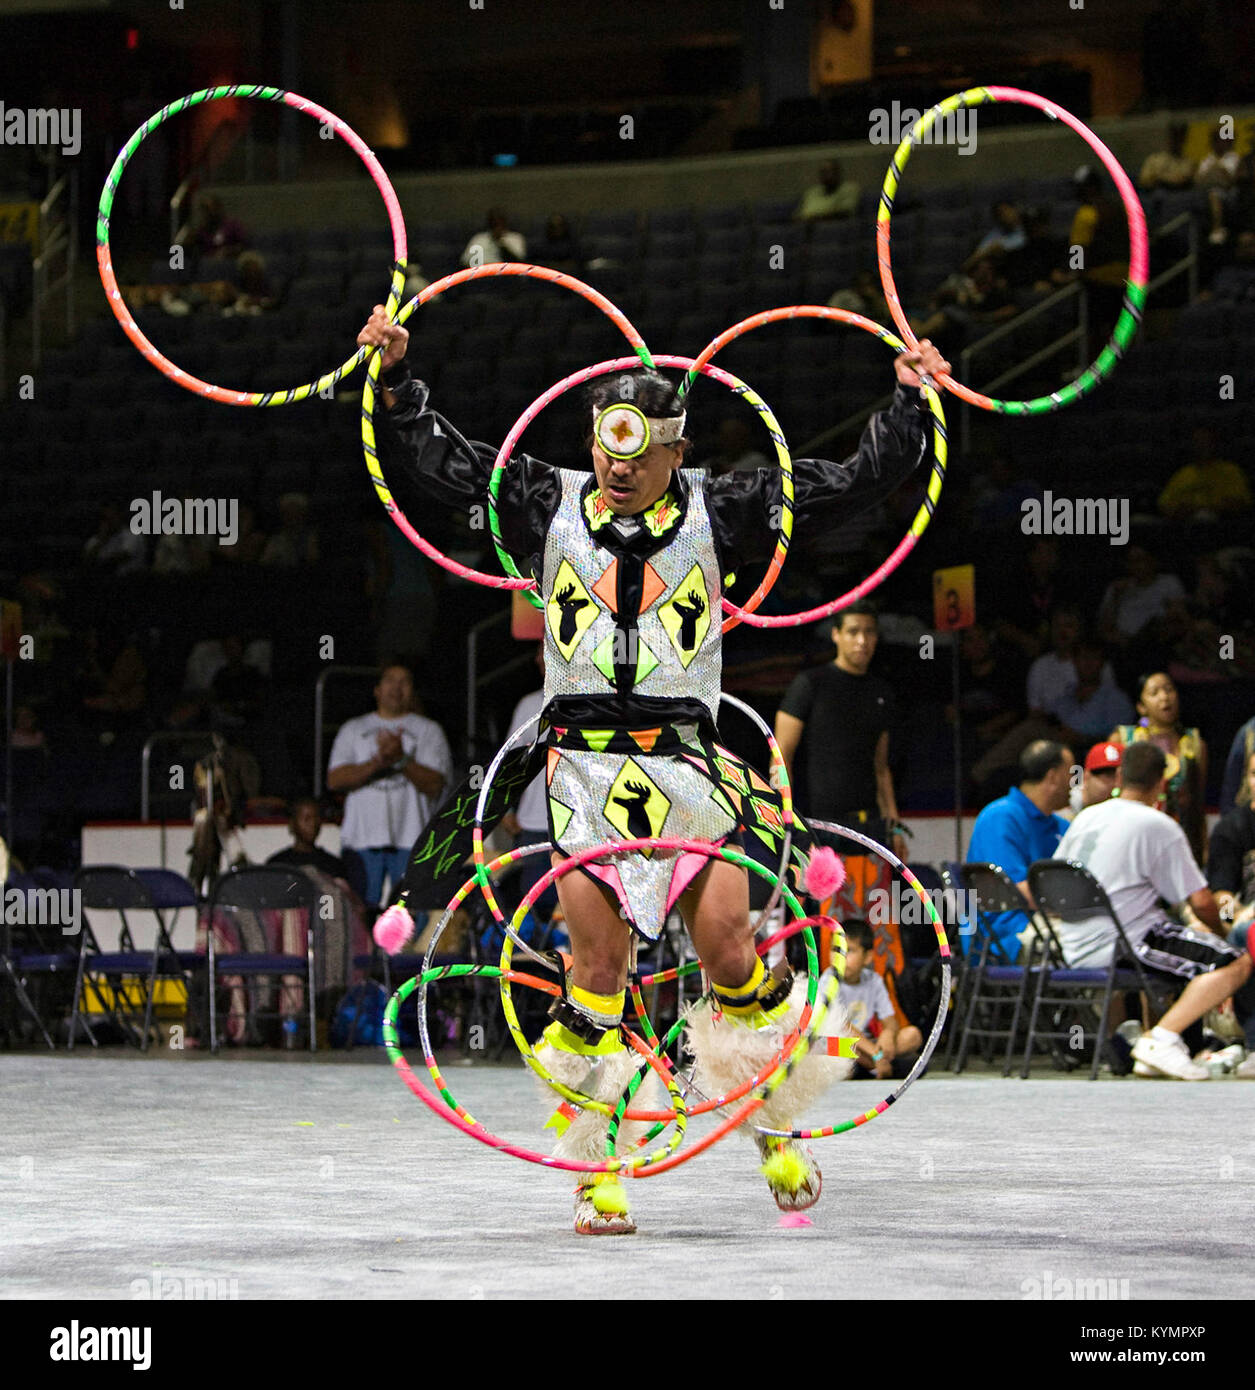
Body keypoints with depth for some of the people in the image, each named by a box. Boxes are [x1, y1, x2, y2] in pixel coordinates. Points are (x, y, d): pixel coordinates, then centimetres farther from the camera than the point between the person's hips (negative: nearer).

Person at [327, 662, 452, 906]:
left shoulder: (429, 730, 14)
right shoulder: (353, 729, 19)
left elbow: (435, 785, 1)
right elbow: (334, 780, 5)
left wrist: (402, 760, -13)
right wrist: (377, 762, -8)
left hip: (411, 840, -1)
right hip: (362, 838, 1)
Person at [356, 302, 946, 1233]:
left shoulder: (717, 512, 9)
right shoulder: (551, 506, 12)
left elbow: (854, 484, 8)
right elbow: (438, 461, 16)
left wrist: (913, 405, 1)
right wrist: (395, 376, 8)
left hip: (690, 760, 0)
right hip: (585, 761, 0)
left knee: (728, 947, -6)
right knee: (598, 961, -6)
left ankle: (778, 1128, 14)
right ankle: (598, 1166, 2)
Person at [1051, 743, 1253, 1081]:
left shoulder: (1086, 817, 14)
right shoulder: (1158, 826, -6)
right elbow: (1200, 901, -7)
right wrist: (1219, 933, 14)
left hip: (1075, 952, 8)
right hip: (1124, 945, -8)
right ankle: (1161, 1037, -22)